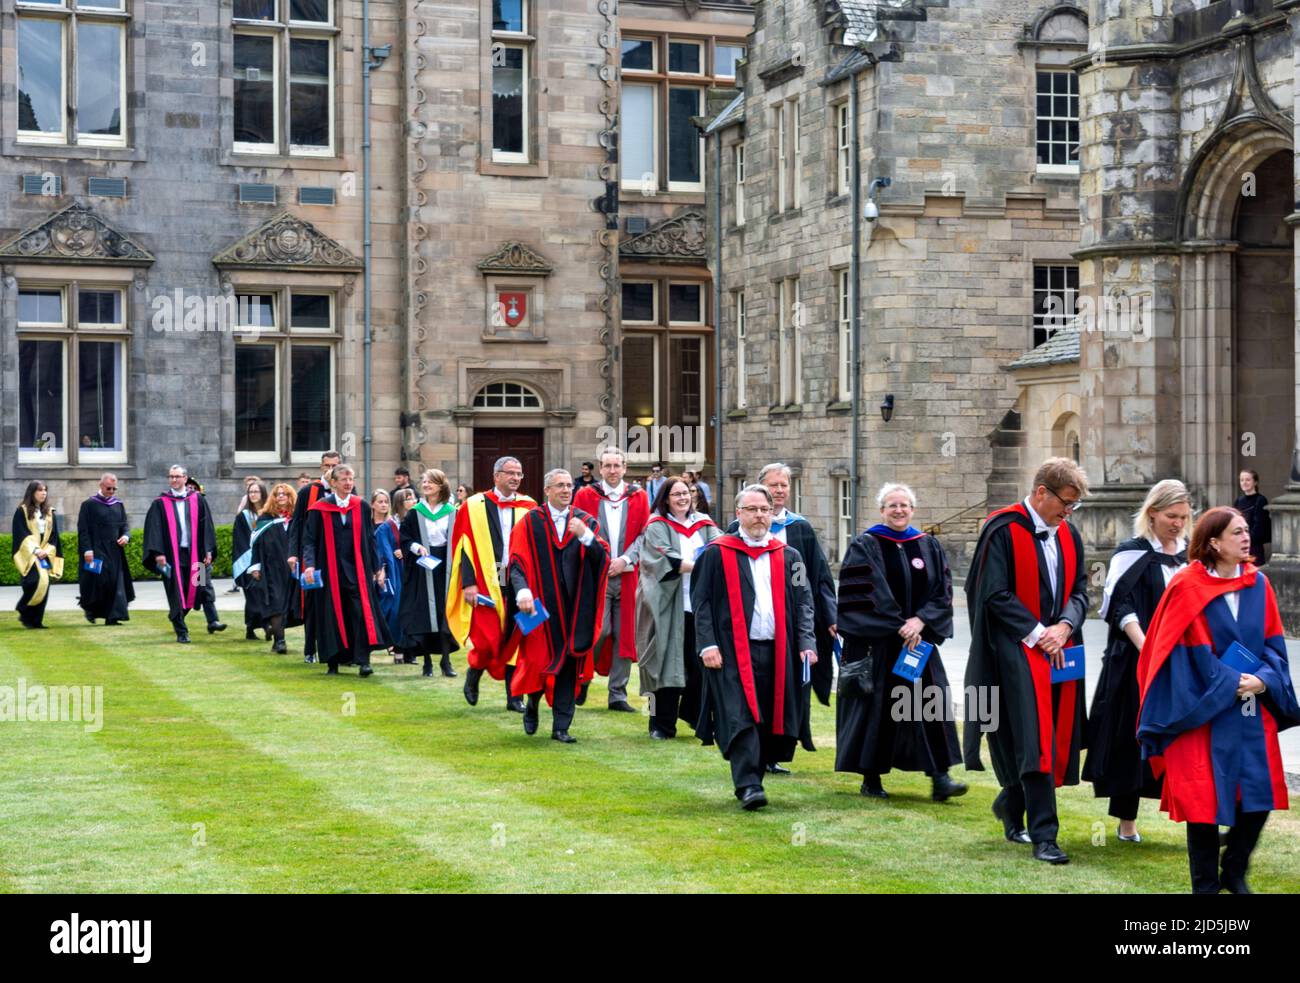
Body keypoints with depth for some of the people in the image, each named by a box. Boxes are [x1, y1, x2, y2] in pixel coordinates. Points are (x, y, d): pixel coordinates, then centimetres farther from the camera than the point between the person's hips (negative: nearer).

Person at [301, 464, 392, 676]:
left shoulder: (361, 507, 6)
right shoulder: (320, 509, 0)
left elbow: (369, 539, 11)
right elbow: (310, 539, -2)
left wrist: (377, 568, 10)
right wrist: (310, 564, -17)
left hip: (357, 569, 1)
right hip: (331, 570, -1)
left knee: (362, 613, -9)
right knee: (334, 616, 3)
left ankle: (362, 660, -11)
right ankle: (334, 661, 12)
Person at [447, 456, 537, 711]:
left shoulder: (528, 507, 8)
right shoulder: (474, 506, 1)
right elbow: (465, 547, -2)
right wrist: (468, 583, -10)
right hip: (486, 583, -2)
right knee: (486, 640, -8)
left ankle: (514, 697, 9)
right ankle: (472, 676, 22)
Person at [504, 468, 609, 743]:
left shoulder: (585, 521, 7)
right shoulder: (530, 522, 0)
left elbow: (603, 558, -4)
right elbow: (517, 563, -7)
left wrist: (585, 535, -19)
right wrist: (523, 591, -23)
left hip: (574, 606, 2)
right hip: (540, 605, -2)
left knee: (569, 664, 2)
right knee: (538, 658, 0)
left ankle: (561, 727, 9)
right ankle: (532, 705, 31)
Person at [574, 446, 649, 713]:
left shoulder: (638, 498, 9)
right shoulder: (585, 496, 4)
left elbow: (644, 535, 5)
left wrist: (625, 559, -9)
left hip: (625, 576, 3)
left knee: (624, 635, 3)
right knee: (600, 629, -13)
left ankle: (618, 694, 10)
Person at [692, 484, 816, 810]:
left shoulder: (789, 557, 14)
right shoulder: (717, 553, 3)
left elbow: (803, 602, 12)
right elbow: (701, 601, 0)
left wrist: (806, 643, 0)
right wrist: (707, 644, -10)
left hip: (776, 653, 4)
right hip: (733, 652, -4)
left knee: (768, 721, 5)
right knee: (741, 717, -13)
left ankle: (752, 780, 19)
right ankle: (748, 786, -17)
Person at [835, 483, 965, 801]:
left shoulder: (929, 547, 10)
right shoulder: (864, 547, -2)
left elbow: (942, 593, 5)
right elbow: (864, 595, -10)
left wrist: (920, 621, -12)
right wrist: (898, 627, -15)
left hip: (919, 640, 3)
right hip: (875, 643, -3)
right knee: (877, 706, 0)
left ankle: (939, 778, -6)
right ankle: (871, 778, 10)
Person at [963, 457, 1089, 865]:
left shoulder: (1069, 535, 11)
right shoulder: (1004, 530, -10)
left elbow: (1079, 590, 12)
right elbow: (994, 594, -13)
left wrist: (1063, 626, -7)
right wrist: (1036, 633, -14)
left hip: (1059, 648, 7)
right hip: (1017, 651, -7)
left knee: (1056, 736, 9)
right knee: (1035, 739, -11)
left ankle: (1011, 802, 34)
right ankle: (1043, 836, -10)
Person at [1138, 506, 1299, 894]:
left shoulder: (1258, 584, 6)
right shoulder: (1188, 587, -8)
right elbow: (1186, 652, -10)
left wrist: (1262, 680, -10)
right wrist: (1230, 684, -14)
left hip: (1253, 711, 5)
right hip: (1205, 711, -5)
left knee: (1260, 795, 3)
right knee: (1205, 799, -1)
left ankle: (1234, 871, 24)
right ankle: (1206, 884, 12)